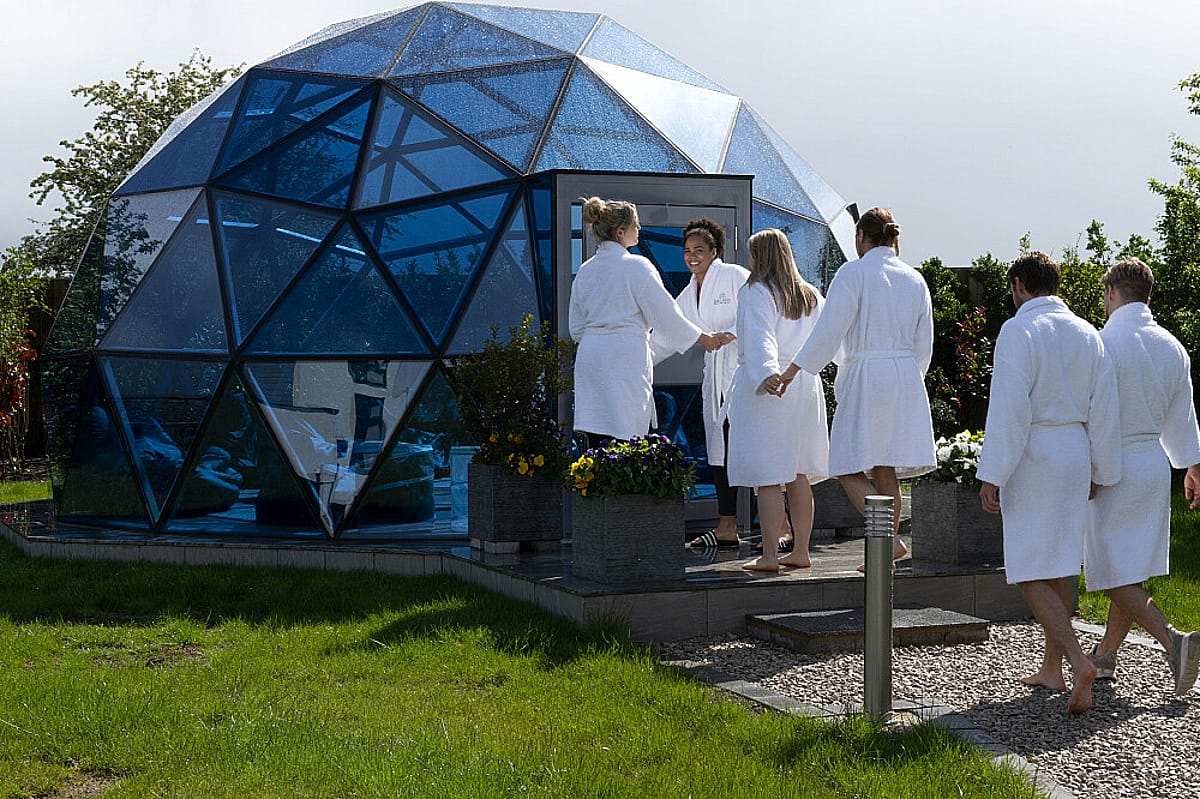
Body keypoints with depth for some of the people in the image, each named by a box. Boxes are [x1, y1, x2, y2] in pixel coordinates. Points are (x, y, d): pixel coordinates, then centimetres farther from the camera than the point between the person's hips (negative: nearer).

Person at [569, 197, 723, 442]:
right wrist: (704, 339, 8)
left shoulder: (585, 270, 12)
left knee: (596, 444, 4)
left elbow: (576, 327, 16)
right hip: (624, 359, -6)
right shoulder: (636, 266, -7)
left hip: (589, 360, 7)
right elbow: (665, 313, -4)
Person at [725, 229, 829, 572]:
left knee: (767, 476, -5)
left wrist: (767, 374, -32)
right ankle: (800, 550, 16)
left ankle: (769, 555, -7)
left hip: (765, 387, -7)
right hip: (805, 384, 7)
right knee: (798, 473, 11)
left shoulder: (755, 293, -6)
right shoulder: (811, 296, 13)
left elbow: (760, 339, -21)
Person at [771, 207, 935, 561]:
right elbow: (924, 345, 15)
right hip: (907, 379, 6)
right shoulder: (914, 280, 12)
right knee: (885, 470, 11)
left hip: (866, 375, -6)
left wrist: (791, 371, -13)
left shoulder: (854, 273, -7)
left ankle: (889, 537, -20)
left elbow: (830, 331, -15)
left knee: (849, 469, -3)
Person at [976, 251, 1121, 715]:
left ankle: (1078, 662, -20)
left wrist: (992, 475, -14)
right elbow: (1104, 408, 11)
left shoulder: (1019, 330, -10)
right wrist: (1101, 471, 19)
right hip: (1076, 452, 7)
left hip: (1033, 454, -7)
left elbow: (1009, 407, -17)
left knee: (1029, 572, -6)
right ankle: (1052, 668, 21)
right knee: (1062, 563, 14)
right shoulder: (1088, 334, 10)